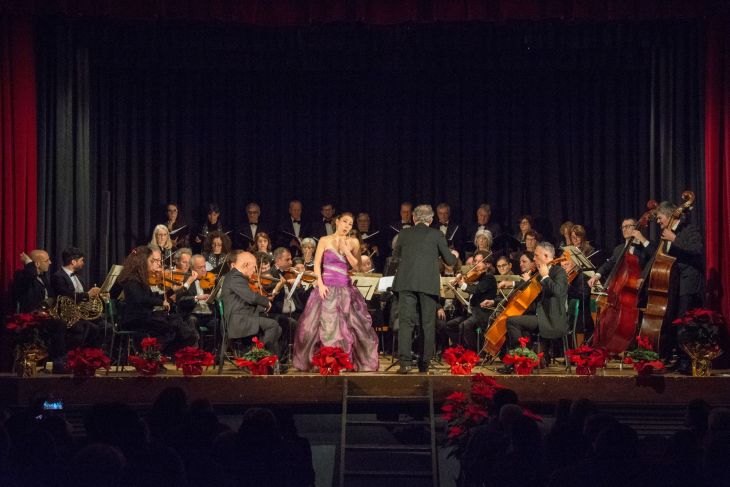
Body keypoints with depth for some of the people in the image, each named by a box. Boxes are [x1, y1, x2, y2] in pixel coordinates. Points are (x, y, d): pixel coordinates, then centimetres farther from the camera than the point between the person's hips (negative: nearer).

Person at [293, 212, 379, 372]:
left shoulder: (353, 242, 8)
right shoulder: (325, 240, 4)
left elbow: (356, 267, 1)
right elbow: (317, 265, -1)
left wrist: (345, 248, -8)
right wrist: (320, 284, -14)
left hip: (346, 288, 2)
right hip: (327, 287, -2)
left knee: (355, 325, -3)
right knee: (325, 325, -4)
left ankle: (348, 362, 4)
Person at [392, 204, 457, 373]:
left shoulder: (404, 233, 9)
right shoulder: (437, 235, 3)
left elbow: (396, 254, 26)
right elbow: (449, 261, 8)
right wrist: (454, 255, 31)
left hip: (406, 282, 1)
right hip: (428, 284, -1)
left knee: (406, 321, -3)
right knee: (428, 324, 8)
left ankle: (405, 361, -18)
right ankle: (424, 363, 10)